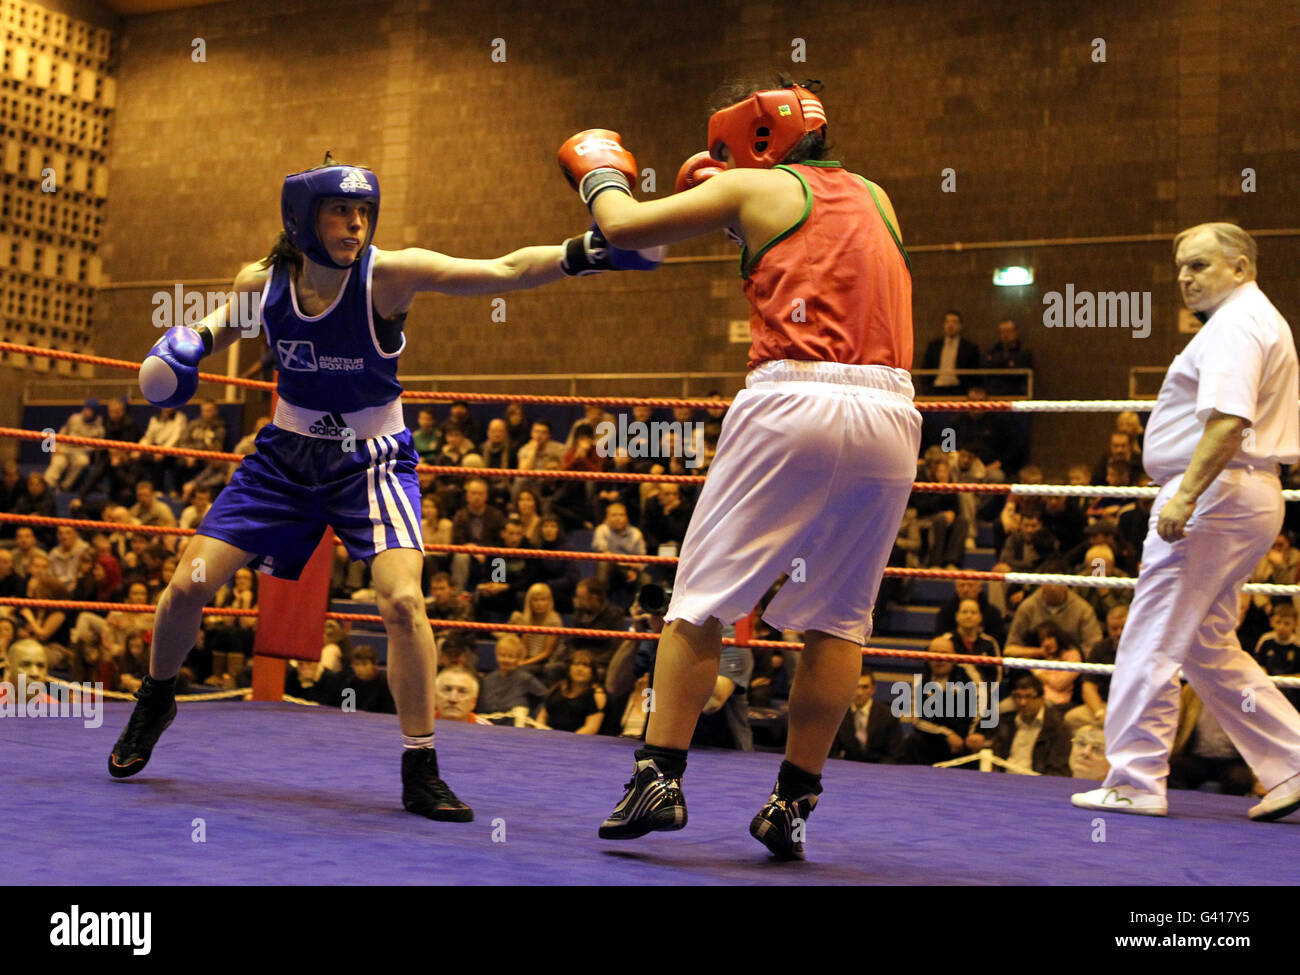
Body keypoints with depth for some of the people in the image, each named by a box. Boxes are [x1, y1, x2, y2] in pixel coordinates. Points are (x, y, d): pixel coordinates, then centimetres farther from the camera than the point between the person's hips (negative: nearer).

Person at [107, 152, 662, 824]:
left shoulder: (389, 275, -22)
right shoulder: (261, 282, -11)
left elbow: (505, 271, -35)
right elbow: (232, 318, 14)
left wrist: (580, 253, -51)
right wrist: (190, 345, -7)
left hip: (372, 459, -3)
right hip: (287, 454, 3)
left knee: (401, 599, -24)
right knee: (187, 587, 1)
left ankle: (421, 774, -9)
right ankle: (154, 704, 33)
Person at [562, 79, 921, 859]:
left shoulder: (756, 187, 9)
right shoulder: (874, 197, 24)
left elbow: (625, 227, 11)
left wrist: (600, 174, 30)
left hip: (795, 396, -4)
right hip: (891, 409, 5)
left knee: (702, 598, 4)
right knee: (839, 616, 10)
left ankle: (660, 778, 0)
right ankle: (794, 802, 7)